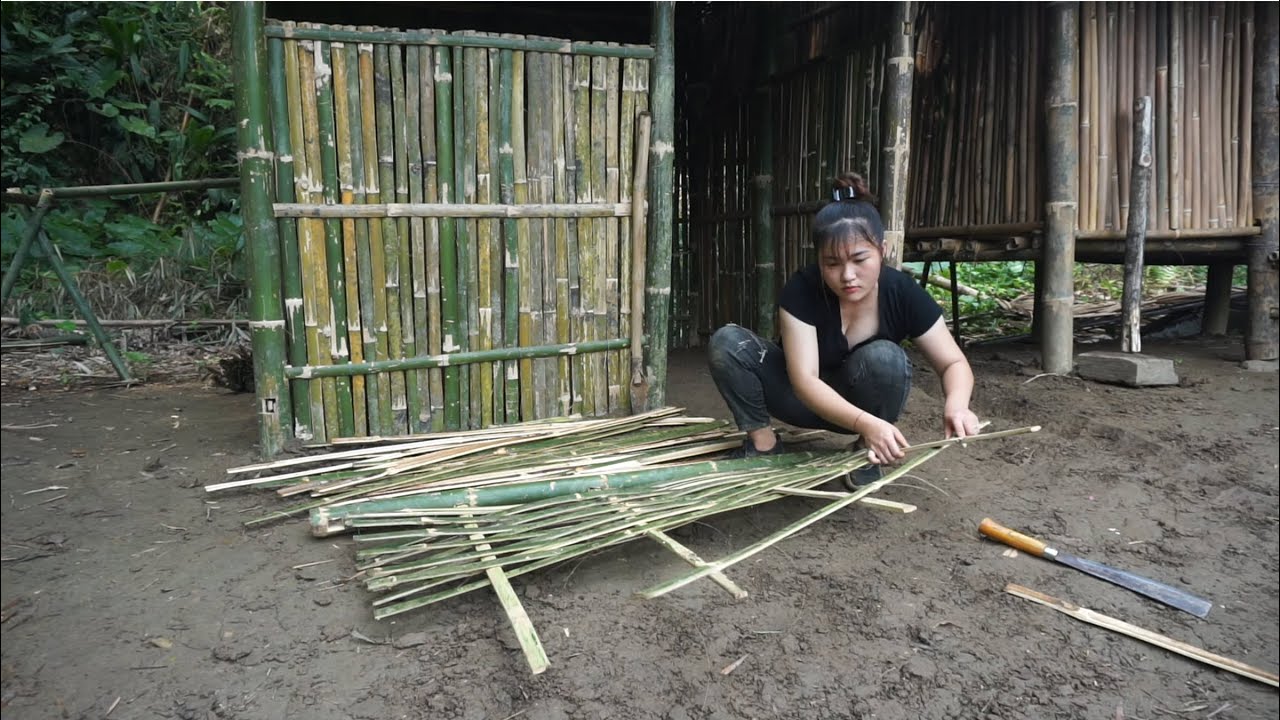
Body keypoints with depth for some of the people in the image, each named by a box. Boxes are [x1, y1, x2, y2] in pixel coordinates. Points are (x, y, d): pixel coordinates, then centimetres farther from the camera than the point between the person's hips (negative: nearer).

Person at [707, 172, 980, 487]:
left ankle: (868, 454, -8)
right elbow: (804, 380, -33)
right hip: (806, 398, 0)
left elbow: (954, 363, -12)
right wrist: (865, 423, -49)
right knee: (727, 343, -24)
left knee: (884, 357, -34)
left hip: (865, 401, 1)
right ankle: (763, 445, -7)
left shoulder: (903, 293, -20)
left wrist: (956, 404, -36)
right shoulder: (802, 290, -26)